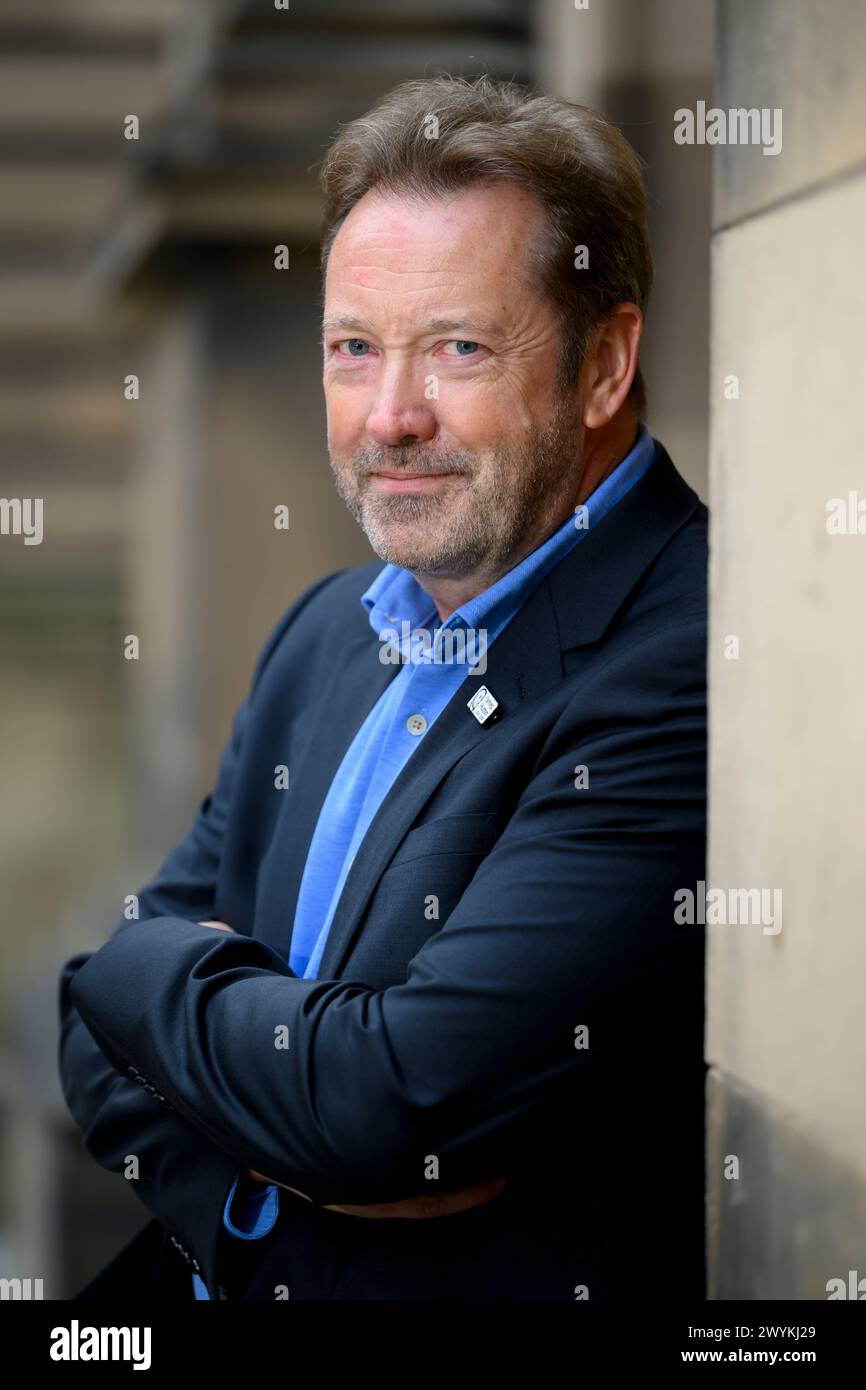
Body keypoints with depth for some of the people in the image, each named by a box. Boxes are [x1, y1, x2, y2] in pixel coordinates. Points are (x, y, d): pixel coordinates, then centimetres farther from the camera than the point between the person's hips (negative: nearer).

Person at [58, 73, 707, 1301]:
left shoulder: (682, 670, -17)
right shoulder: (330, 629, 10)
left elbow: (387, 1099, -21)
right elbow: (102, 1031, 10)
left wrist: (153, 968, -3)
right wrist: (259, 1168, -10)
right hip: (210, 1271, 6)